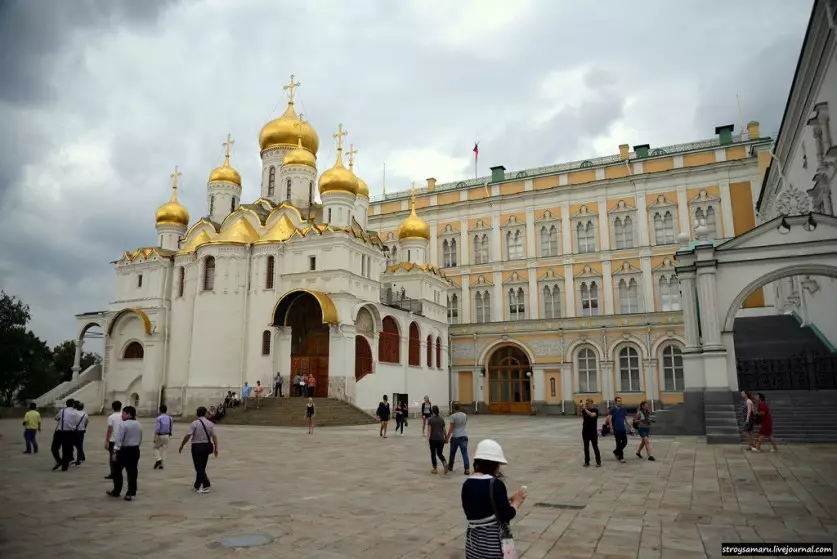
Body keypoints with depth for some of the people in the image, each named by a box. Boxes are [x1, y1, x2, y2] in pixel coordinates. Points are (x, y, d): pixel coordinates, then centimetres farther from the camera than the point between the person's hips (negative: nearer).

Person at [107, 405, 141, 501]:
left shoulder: (124, 424, -13)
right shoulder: (138, 425, 10)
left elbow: (119, 439, -18)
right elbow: (140, 440, 15)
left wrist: (115, 452, -17)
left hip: (124, 450, -6)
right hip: (135, 450, 6)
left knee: (117, 471, 13)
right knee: (132, 472, 6)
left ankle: (116, 491, 22)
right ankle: (131, 493, 7)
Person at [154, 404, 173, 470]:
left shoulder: (159, 418, -14)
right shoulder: (170, 418, 1)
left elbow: (157, 428, -15)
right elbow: (172, 428, 4)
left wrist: (155, 438, -8)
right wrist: (170, 435, 15)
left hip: (159, 435, -4)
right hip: (167, 436, 4)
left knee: (156, 448, 15)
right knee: (164, 449, 10)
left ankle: (158, 459, -5)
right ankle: (161, 464, 10)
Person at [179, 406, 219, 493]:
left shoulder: (194, 423, -8)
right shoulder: (210, 424, 2)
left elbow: (188, 436, -13)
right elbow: (214, 436, -3)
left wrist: (181, 446, -3)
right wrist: (216, 448, -1)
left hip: (197, 447, -4)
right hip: (207, 446, 4)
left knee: (199, 468, 0)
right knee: (202, 467, 17)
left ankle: (206, 485, -10)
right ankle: (198, 486, 28)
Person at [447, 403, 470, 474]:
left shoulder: (453, 416, -12)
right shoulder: (464, 415, 3)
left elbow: (451, 428, -12)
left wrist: (447, 438, -6)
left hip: (455, 437, -3)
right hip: (464, 436, 3)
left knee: (452, 453, 16)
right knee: (465, 453, 0)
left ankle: (450, 467, 34)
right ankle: (467, 469, -10)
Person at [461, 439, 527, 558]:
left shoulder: (467, 484, 1)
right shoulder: (495, 484, -18)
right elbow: (506, 515, -15)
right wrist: (516, 502, 4)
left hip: (474, 539, 6)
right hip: (494, 540, -6)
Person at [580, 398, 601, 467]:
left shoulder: (595, 410, -7)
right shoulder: (584, 410, 6)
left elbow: (592, 415, -27)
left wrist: (585, 409, -26)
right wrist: (581, 407, -23)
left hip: (593, 432, -4)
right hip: (585, 431, 5)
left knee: (595, 447, 1)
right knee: (586, 447, 7)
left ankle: (598, 462, 9)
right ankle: (587, 462, 13)